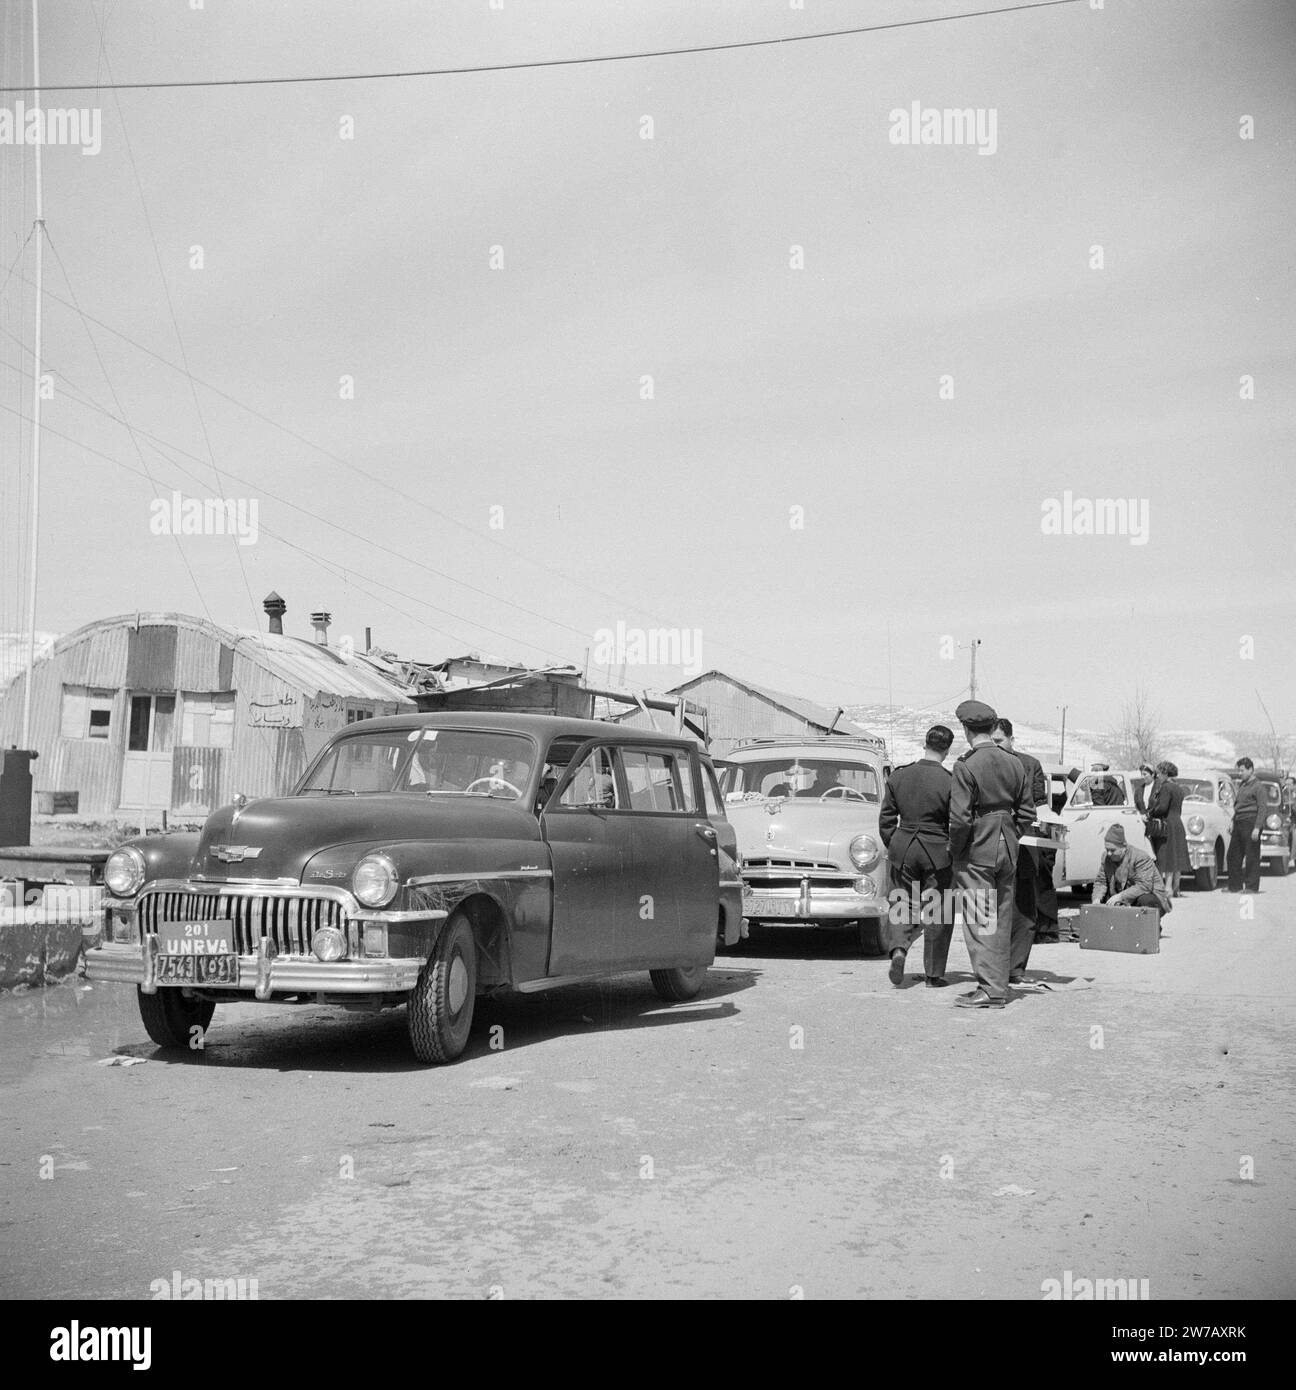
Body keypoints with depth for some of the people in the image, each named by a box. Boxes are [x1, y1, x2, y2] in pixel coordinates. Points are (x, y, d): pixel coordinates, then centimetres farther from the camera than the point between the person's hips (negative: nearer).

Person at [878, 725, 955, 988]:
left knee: (903, 904, 15)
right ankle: (934, 974, 13)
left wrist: (891, 847, 17)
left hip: (903, 849, 3)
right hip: (937, 851, -3)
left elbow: (886, 818, 5)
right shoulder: (950, 781, -12)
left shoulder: (899, 776, -1)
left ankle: (898, 948, -12)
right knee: (938, 912, 8)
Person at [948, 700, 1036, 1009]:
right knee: (1001, 920, 13)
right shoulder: (1014, 764, 6)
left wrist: (955, 852, -6)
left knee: (979, 920, -2)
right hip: (1007, 850, 7)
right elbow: (1026, 813, 9)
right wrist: (1010, 839, 17)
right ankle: (999, 985, 20)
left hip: (976, 852, -7)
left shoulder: (966, 767, -15)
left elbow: (960, 818, -19)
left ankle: (990, 990, -4)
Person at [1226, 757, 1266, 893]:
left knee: (1251, 856, -4)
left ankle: (1252, 887, 1)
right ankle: (1235, 886, 14)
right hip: (1238, 823, 8)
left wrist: (1257, 828, -19)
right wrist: (1233, 822, 18)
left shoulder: (1258, 786, -8)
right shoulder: (1241, 785, 17)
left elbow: (1262, 809, -13)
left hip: (1250, 823, -8)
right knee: (1233, 855, 8)